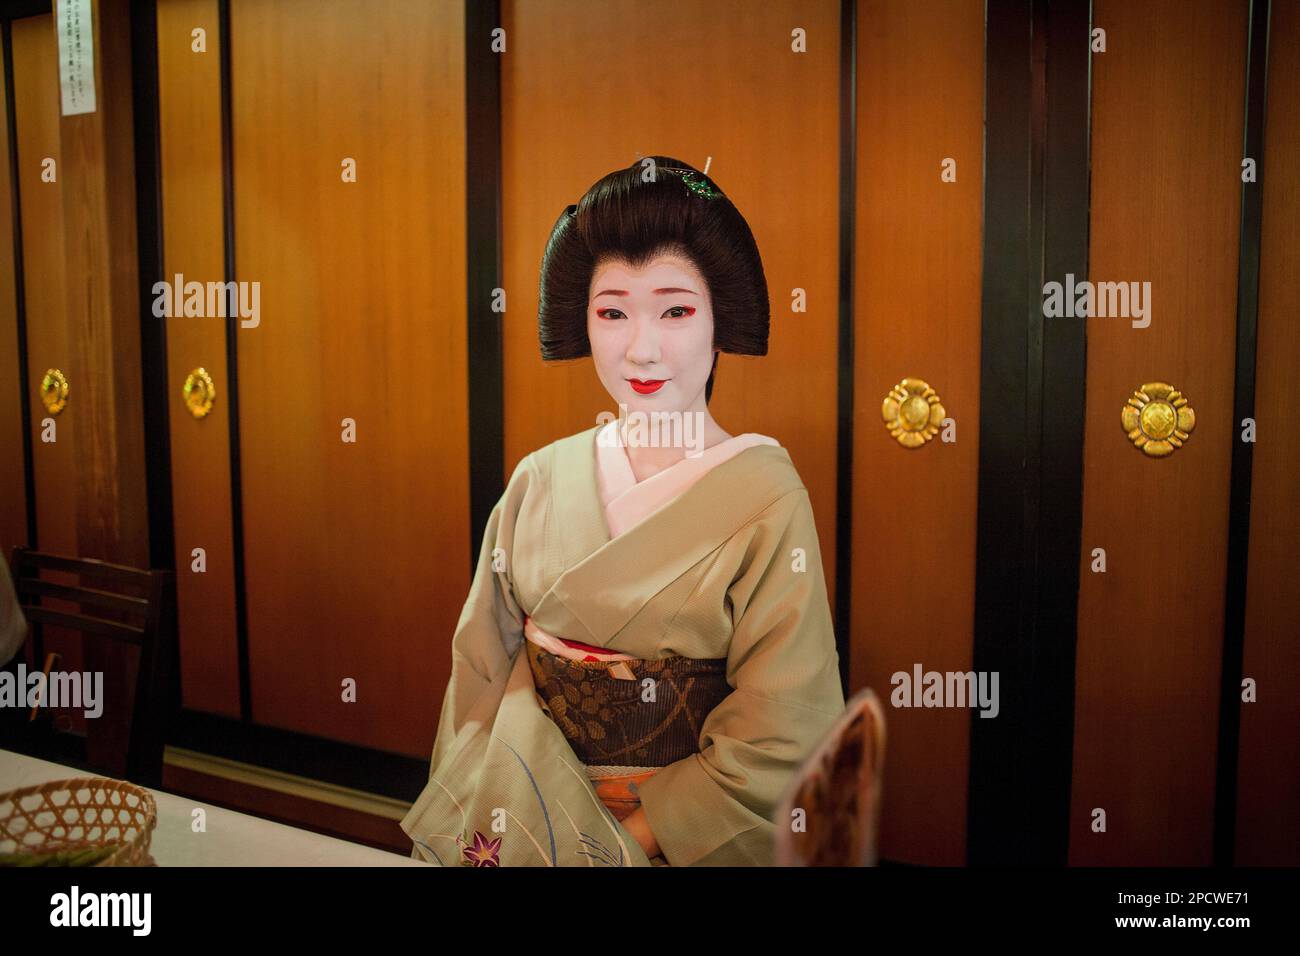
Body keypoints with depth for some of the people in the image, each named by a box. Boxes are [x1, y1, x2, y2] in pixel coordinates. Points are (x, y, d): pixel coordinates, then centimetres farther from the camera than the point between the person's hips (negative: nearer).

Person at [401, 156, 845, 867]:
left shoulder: (768, 503, -18)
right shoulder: (539, 482, -7)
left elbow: (774, 748, -17)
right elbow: (481, 670, -1)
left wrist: (631, 833, -16)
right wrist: (505, 821, -9)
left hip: (686, 839, -2)